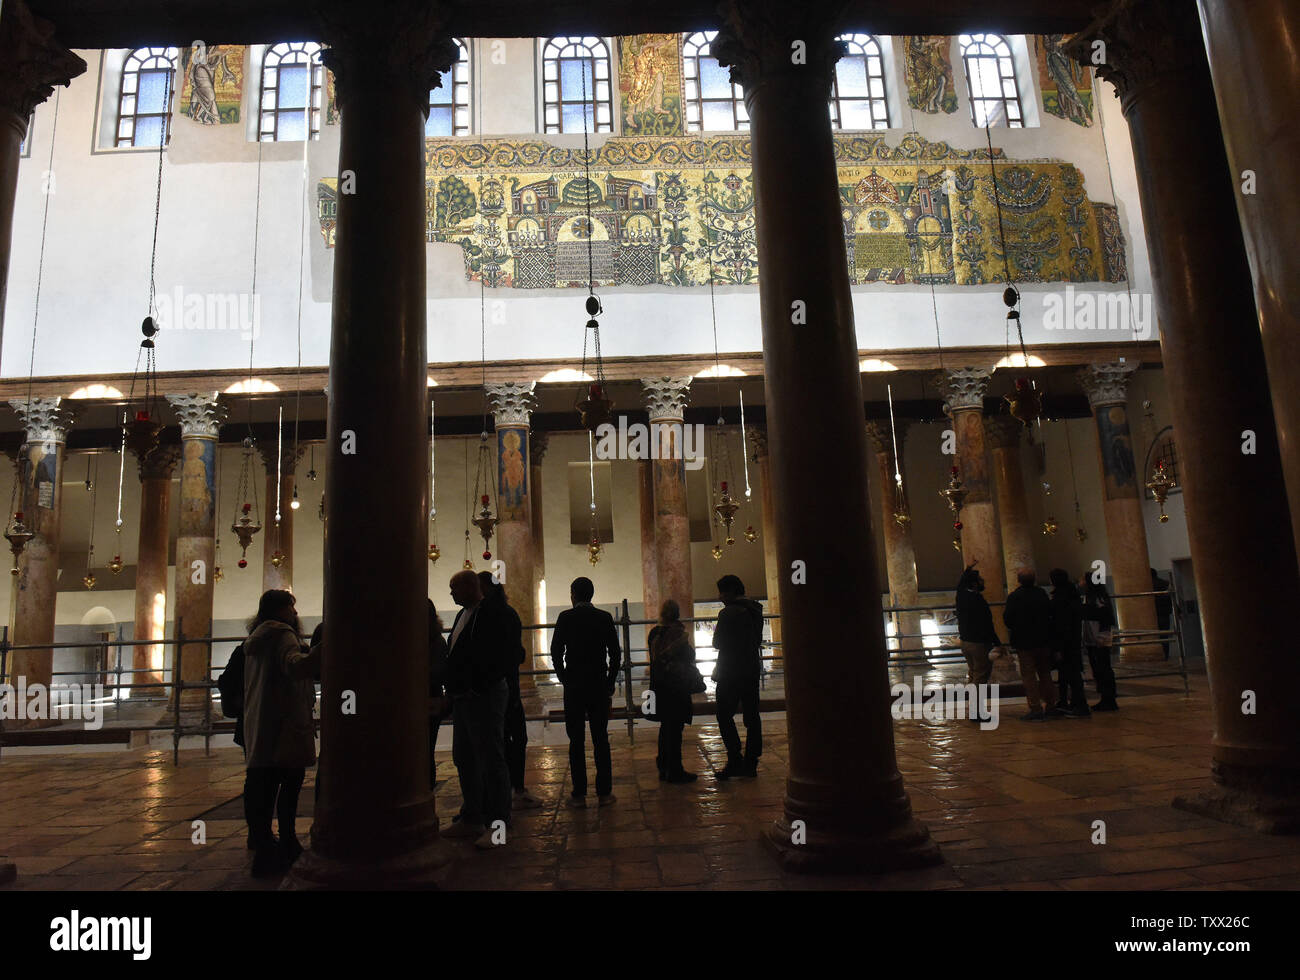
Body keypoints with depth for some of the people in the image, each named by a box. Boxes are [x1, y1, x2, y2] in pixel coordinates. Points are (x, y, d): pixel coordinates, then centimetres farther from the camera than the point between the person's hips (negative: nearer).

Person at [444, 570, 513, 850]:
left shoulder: (491, 615, -15)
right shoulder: (462, 615, 15)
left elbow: (503, 658, -21)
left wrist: (477, 687, -19)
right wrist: (453, 691, 14)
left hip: (485, 698, -10)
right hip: (463, 699, 10)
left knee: (491, 759, -3)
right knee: (464, 759, 16)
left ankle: (497, 824, 6)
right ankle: (471, 819, 29)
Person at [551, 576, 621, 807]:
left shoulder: (565, 617, -5)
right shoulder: (605, 617, 1)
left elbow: (556, 652, -4)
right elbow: (615, 653, 2)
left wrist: (564, 679, 8)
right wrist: (610, 684, 10)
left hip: (574, 685, -1)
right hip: (599, 685, 2)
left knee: (576, 740, 4)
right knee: (601, 738, 7)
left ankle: (579, 794, 7)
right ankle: (604, 792, 9)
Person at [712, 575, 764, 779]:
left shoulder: (728, 613, -15)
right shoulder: (755, 609, 9)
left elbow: (718, 643, -12)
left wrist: (716, 631, 6)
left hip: (731, 672, -7)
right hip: (752, 670, 7)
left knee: (724, 715, 1)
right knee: (752, 716, 9)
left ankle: (735, 761, -5)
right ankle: (750, 763, 14)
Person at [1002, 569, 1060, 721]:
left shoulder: (1014, 597, -14)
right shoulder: (1042, 594, 2)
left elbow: (1007, 619, -12)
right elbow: (1050, 613, 11)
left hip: (1024, 642, -5)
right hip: (1044, 640, 5)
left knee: (1029, 676, 0)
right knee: (1045, 674, 15)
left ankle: (1035, 709, -2)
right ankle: (1051, 706, 20)